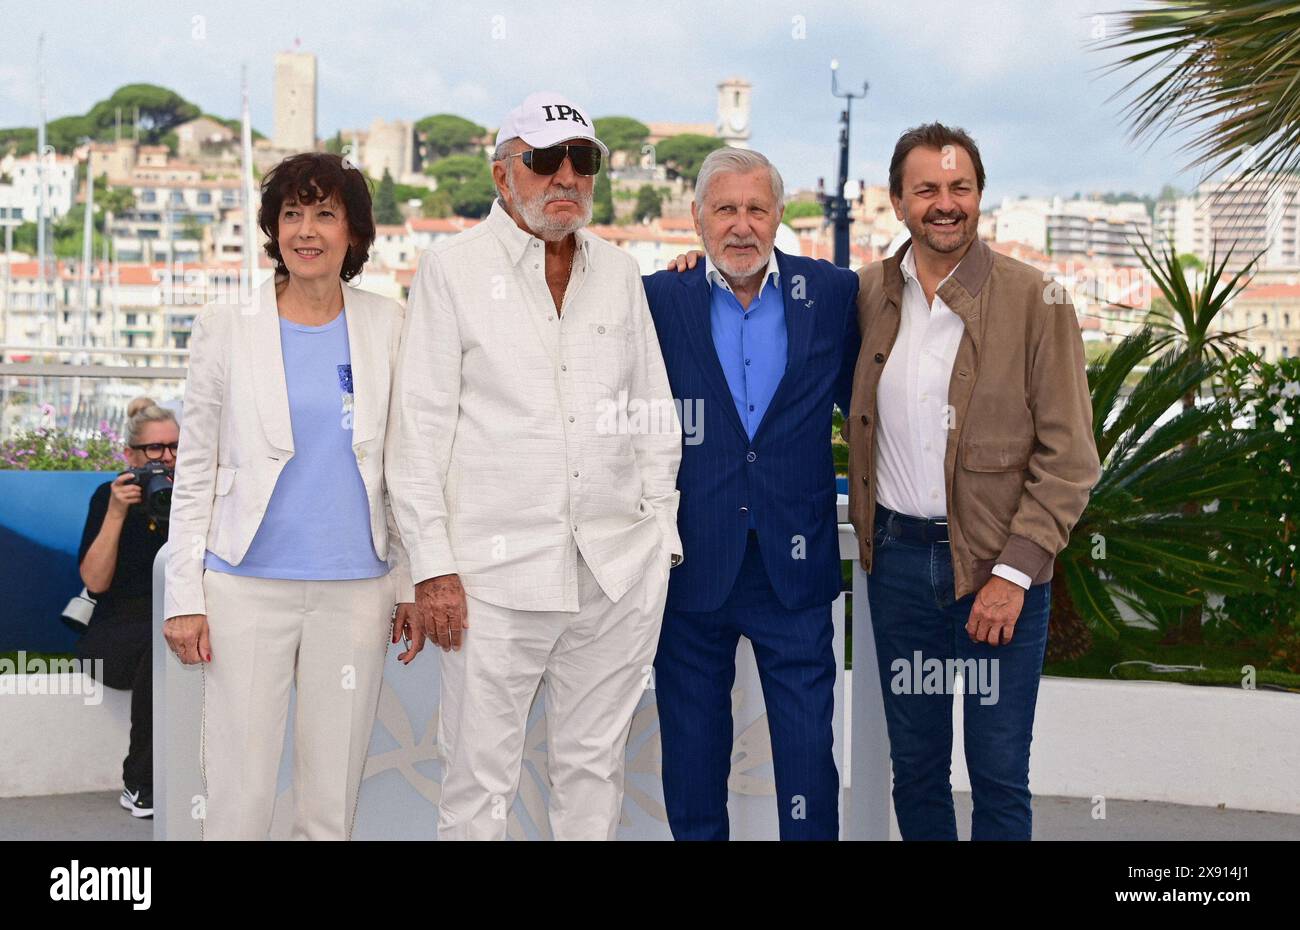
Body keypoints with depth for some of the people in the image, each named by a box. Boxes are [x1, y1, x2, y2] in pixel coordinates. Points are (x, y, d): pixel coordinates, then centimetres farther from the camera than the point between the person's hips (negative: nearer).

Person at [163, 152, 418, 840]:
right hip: (247, 587, -1)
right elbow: (195, 470, 4)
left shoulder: (385, 327, 6)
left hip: (354, 590, 2)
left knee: (331, 806, 8)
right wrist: (185, 596, -2)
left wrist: (411, 585, 7)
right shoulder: (225, 328, 2)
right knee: (239, 797, -1)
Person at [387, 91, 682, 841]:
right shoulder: (453, 268, 2)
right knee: (482, 780, 0)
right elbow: (419, 428, -2)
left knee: (595, 765, 12)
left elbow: (656, 413, 16)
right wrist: (433, 567, -7)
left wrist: (660, 537, 8)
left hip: (620, 570, 4)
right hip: (497, 572, -3)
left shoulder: (619, 273, 13)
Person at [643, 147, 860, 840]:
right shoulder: (659, 299, -1)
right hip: (692, 566, 0)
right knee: (692, 752, 13)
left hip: (796, 567, 0)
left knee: (808, 749, 4)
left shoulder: (833, 293, 2)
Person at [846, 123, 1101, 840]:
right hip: (896, 558, 4)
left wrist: (1015, 572, -15)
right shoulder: (868, 293, 5)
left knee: (999, 777, 4)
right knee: (914, 768, 13)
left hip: (998, 566, -3)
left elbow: (1068, 456, -7)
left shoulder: (1035, 301, -6)